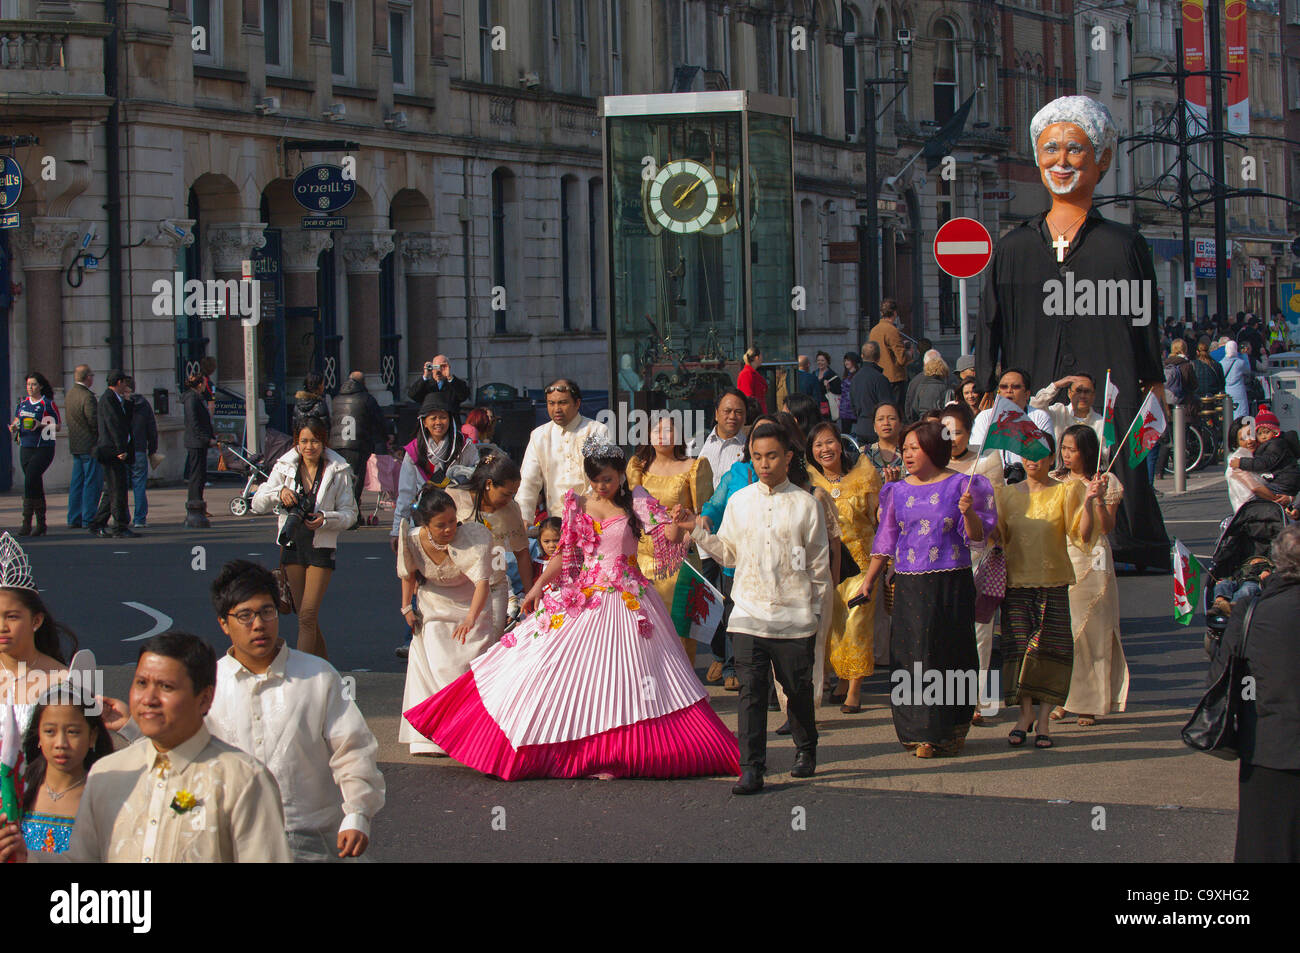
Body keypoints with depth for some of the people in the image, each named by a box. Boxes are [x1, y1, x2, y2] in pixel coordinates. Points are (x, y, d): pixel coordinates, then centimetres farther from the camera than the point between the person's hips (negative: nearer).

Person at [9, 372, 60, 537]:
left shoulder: (48, 404, -4)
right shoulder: (23, 403, 13)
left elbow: (57, 426, -2)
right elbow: (17, 420, 20)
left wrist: (41, 425, -18)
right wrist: (14, 427, -2)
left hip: (43, 447, -6)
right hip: (26, 447, 6)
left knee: (30, 480, -18)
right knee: (35, 484, 9)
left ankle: (27, 522, -17)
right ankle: (41, 524, 16)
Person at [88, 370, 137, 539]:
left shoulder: (117, 399, 18)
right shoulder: (107, 400, -12)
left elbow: (126, 420, 21)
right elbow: (113, 425, -18)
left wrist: (127, 401, 11)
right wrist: (121, 449, -22)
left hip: (117, 452, 10)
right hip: (112, 452, -10)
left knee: (112, 490, 12)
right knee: (118, 489, -8)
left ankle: (97, 525, 17)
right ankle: (121, 527, -6)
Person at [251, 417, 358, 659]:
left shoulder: (338, 471, -3)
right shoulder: (285, 467, 3)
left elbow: (349, 513, -1)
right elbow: (257, 503, 1)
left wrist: (325, 519, -20)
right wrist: (279, 492, -18)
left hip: (321, 546, -3)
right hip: (292, 544, 4)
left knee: (308, 617, -13)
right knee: (304, 616, 10)